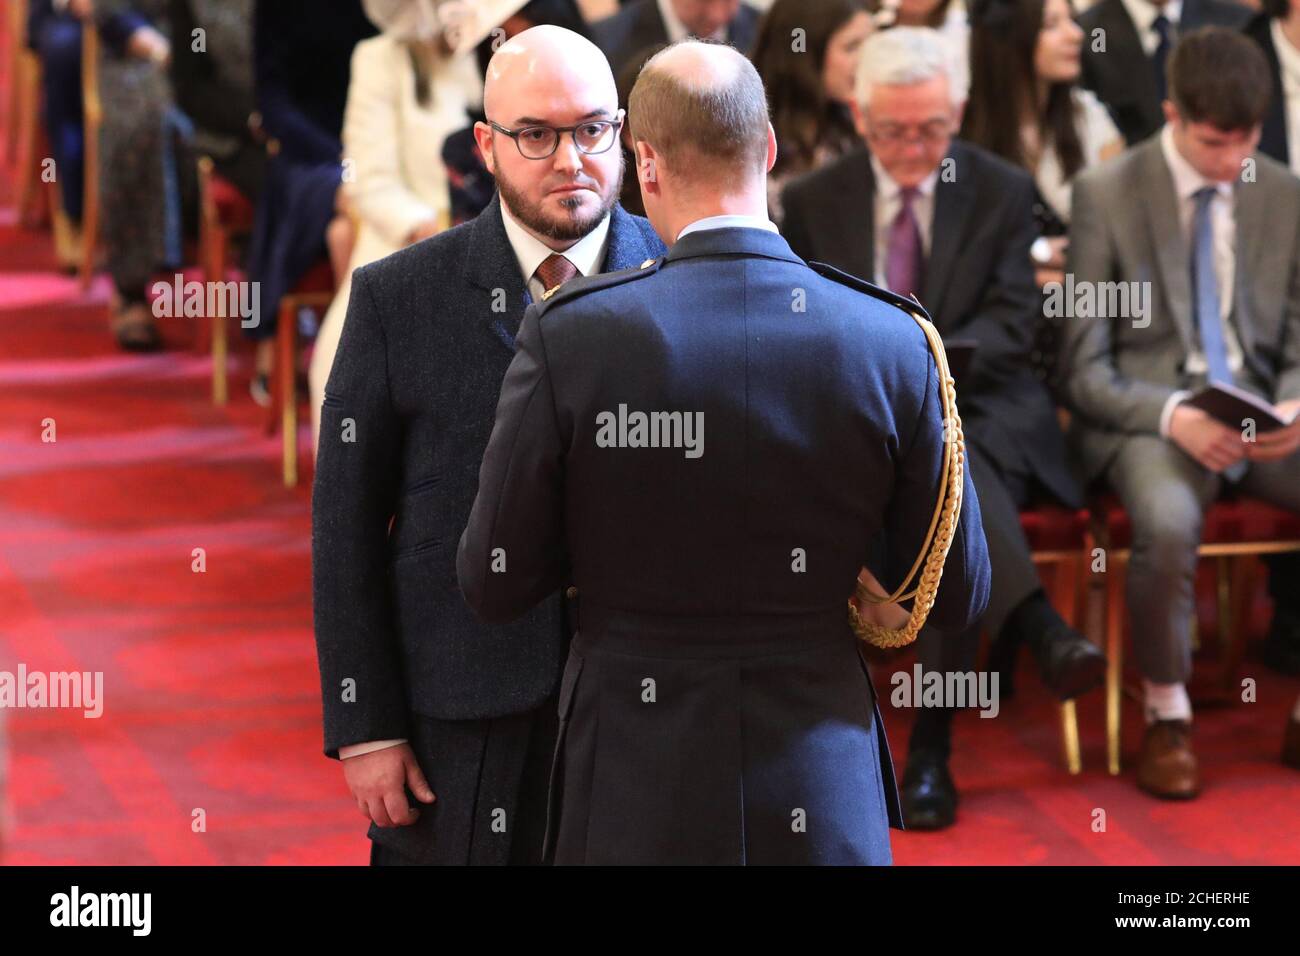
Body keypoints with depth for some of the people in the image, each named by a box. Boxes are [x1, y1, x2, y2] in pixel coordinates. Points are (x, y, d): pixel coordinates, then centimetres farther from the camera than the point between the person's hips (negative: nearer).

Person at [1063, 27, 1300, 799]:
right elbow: (1086, 370, -3)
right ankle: (1167, 715, -12)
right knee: (1169, 520, -37)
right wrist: (1173, 417, -21)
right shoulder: (1106, 194, -3)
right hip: (1147, 412, -3)